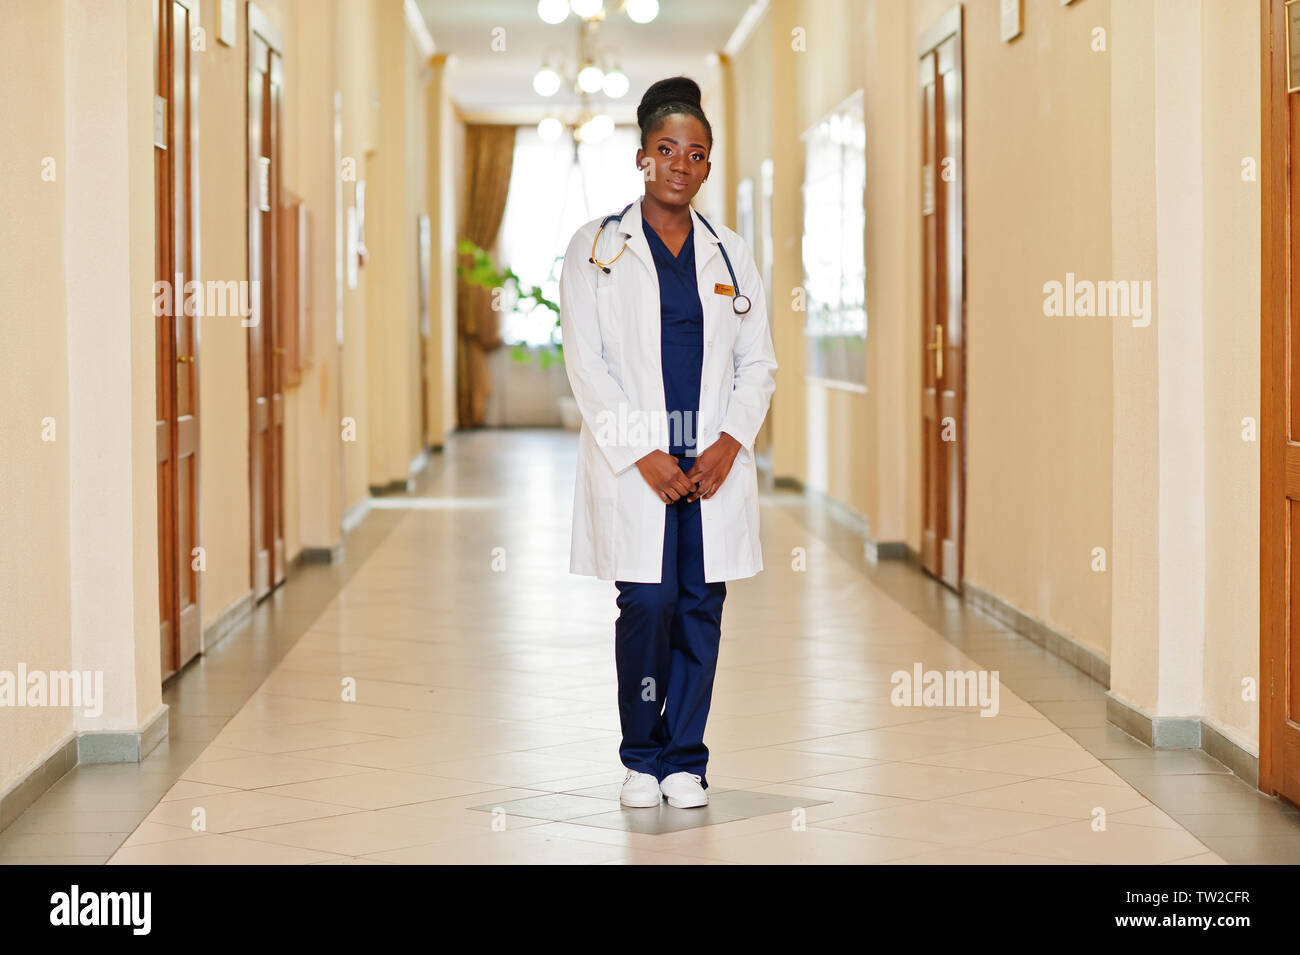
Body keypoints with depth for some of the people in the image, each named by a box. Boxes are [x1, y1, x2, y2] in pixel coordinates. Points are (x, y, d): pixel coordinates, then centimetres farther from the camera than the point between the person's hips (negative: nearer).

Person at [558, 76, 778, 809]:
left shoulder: (731, 253, 12)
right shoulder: (597, 249, 4)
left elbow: (759, 363, 10)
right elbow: (587, 363, -3)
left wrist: (728, 444, -6)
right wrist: (644, 455, -12)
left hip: (716, 463, 3)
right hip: (633, 459, -3)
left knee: (702, 605, 2)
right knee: (648, 603, -8)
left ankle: (685, 759, 13)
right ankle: (642, 757, 8)